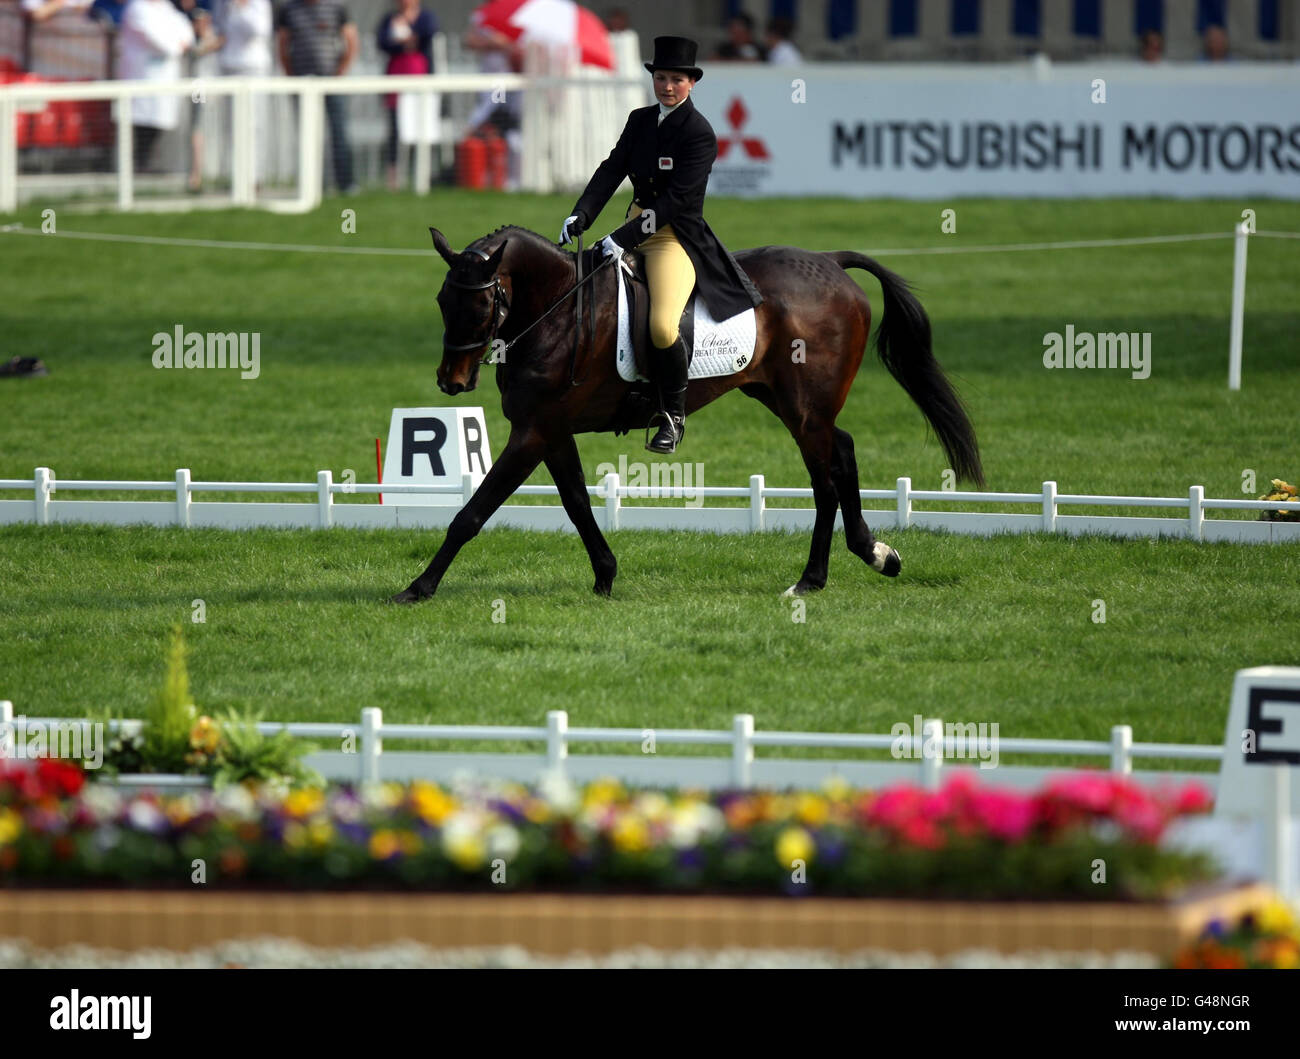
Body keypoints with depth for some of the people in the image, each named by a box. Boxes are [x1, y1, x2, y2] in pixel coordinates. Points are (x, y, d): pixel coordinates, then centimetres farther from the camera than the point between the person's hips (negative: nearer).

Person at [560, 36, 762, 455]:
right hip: (637, 225, 8)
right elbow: (612, 170, 3)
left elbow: (676, 200, -20)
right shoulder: (640, 121, 7)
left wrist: (624, 239, -25)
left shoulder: (699, 133, -15)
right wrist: (581, 215, -14)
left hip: (676, 236, -8)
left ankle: (675, 415, -3)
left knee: (662, 326, -25)